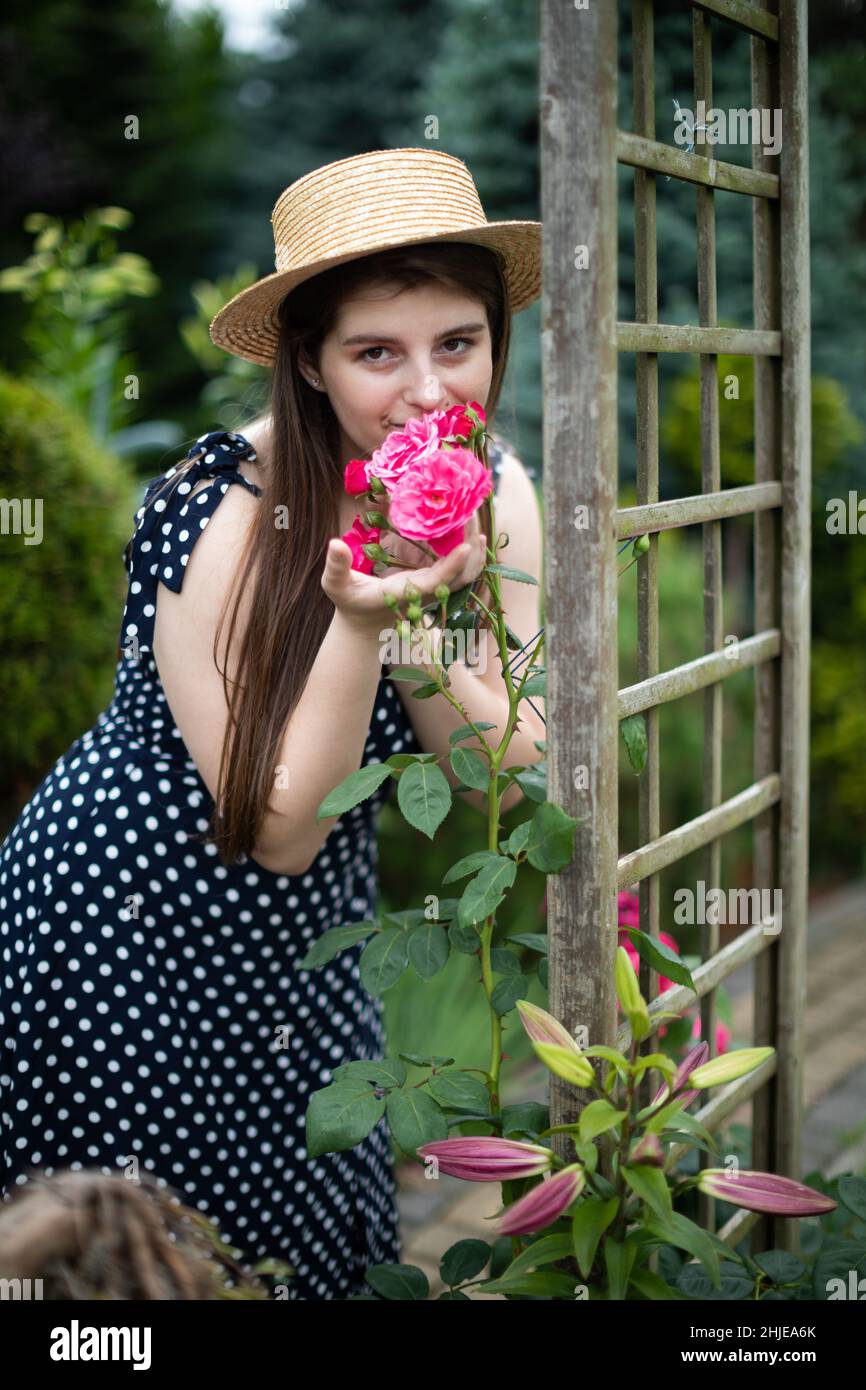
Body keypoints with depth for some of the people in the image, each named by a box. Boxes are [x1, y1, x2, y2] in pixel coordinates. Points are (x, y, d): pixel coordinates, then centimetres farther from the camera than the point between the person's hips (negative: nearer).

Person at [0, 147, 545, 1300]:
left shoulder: (492, 493, -11)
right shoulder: (222, 519, -28)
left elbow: (505, 778, -11)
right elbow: (278, 834, -24)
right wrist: (358, 618, -36)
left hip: (304, 944, 6)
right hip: (127, 934, -5)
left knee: (322, 1243, 21)